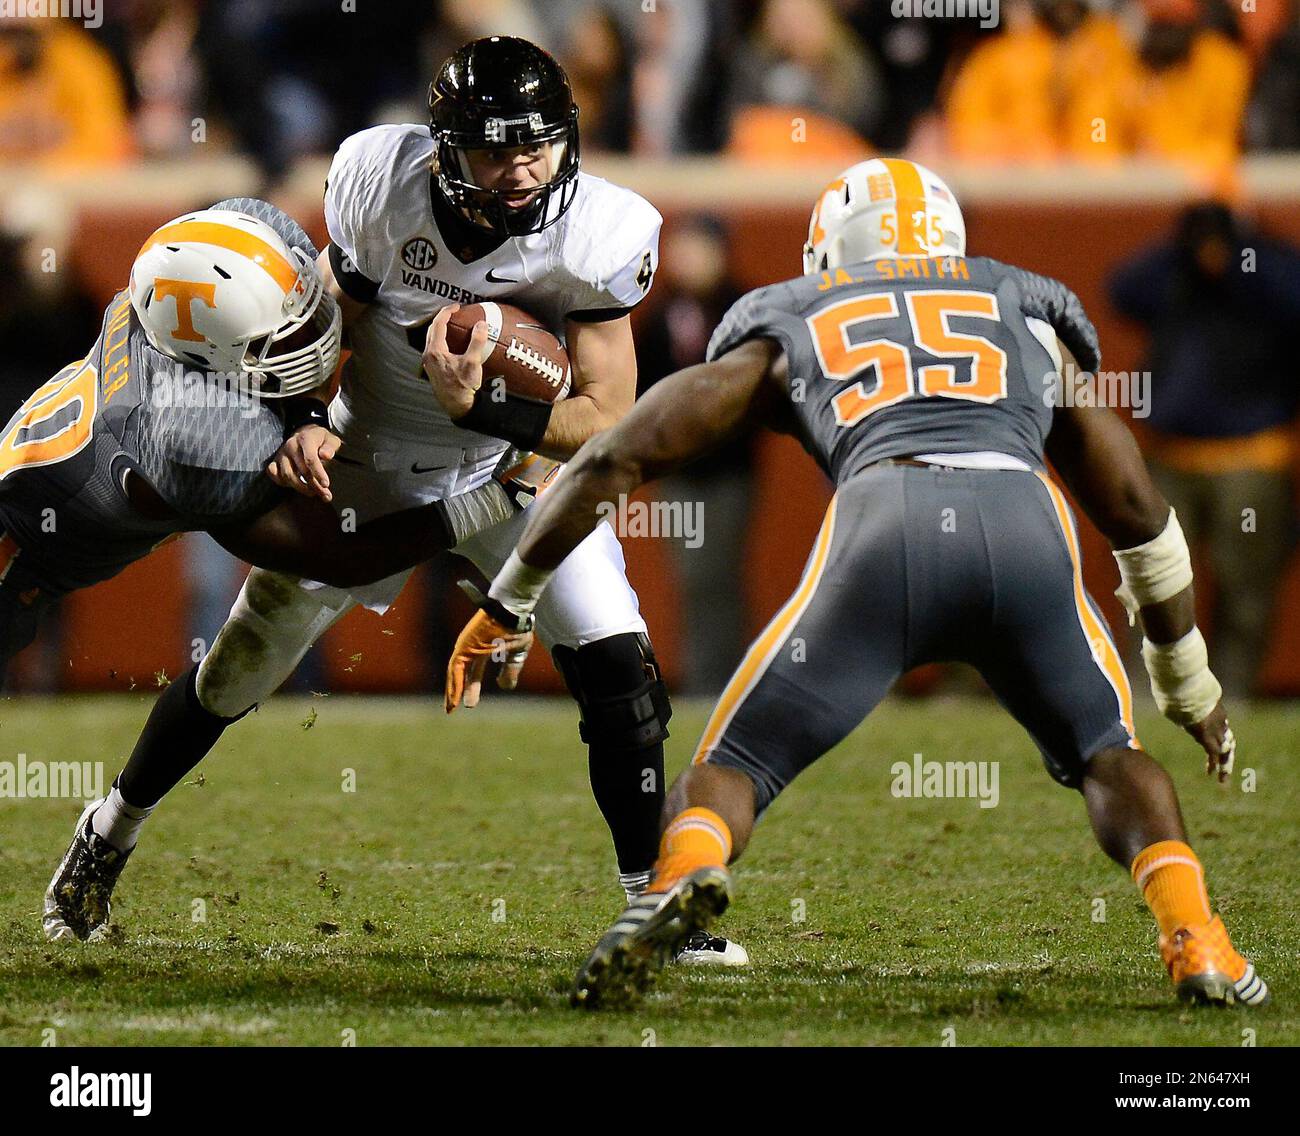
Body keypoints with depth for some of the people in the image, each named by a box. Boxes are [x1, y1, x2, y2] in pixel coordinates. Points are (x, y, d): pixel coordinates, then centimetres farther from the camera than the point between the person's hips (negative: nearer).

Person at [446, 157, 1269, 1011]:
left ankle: (685, 871, -23)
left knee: (731, 769, 12)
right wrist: (1189, 681, 48)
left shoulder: (789, 334, 31)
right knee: (1107, 756, 24)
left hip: (885, 531, -1)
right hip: (1027, 530, 1)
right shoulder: (1031, 320, 35)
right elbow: (1136, 507, 36)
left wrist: (510, 603, 39)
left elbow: (617, 459, 28)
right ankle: (1196, 939, -2)